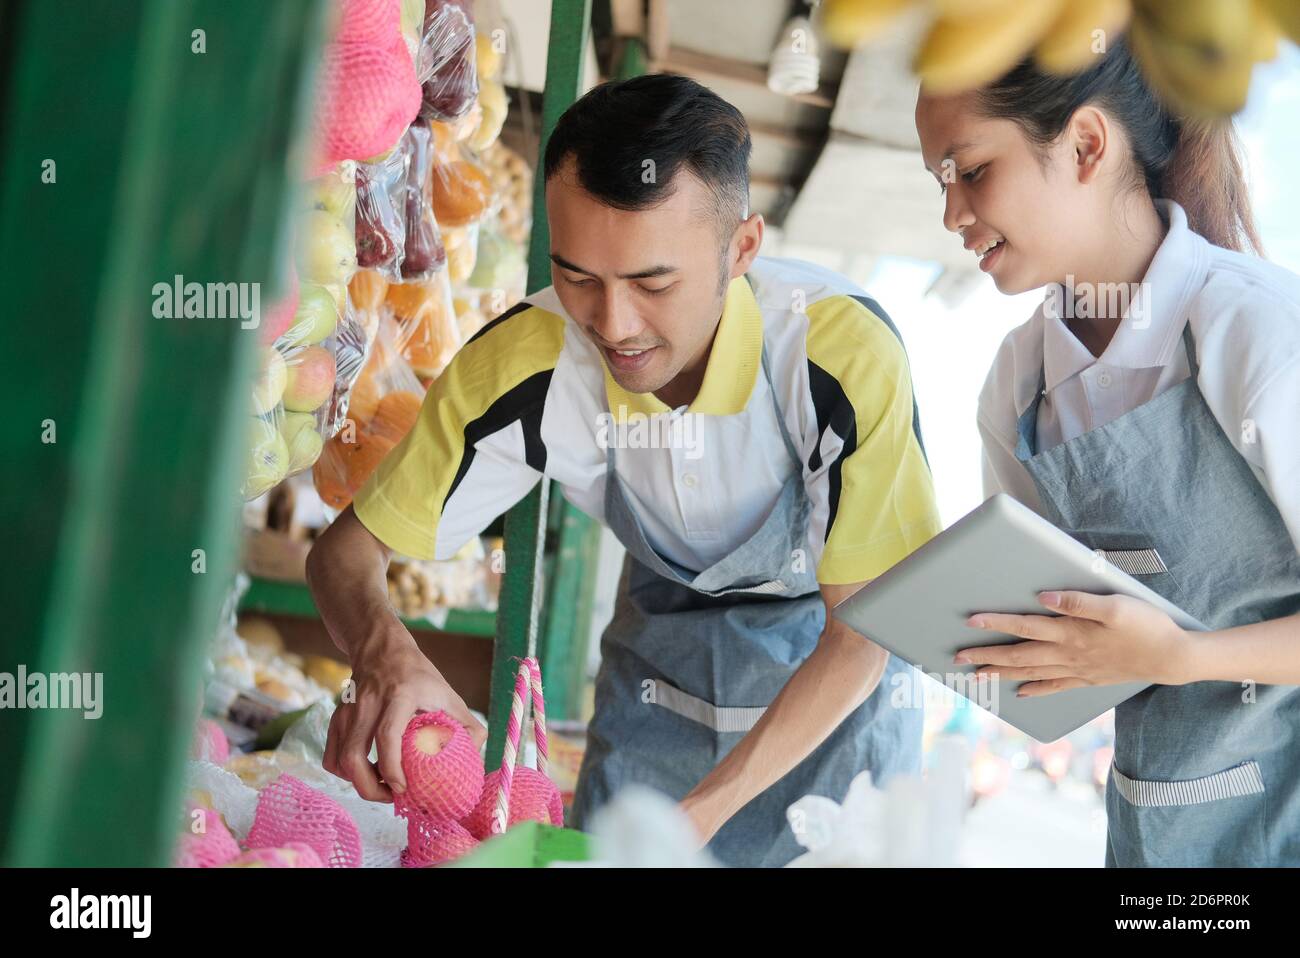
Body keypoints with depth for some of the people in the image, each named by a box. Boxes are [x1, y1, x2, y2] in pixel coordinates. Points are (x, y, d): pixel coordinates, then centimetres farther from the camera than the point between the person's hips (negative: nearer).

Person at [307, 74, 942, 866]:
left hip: (836, 678, -2)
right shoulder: (521, 367, -26)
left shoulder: (845, 353, -35)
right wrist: (384, 651, -39)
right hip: (664, 645, 2)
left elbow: (860, 637, -26)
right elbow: (347, 549, -16)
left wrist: (697, 815, -34)